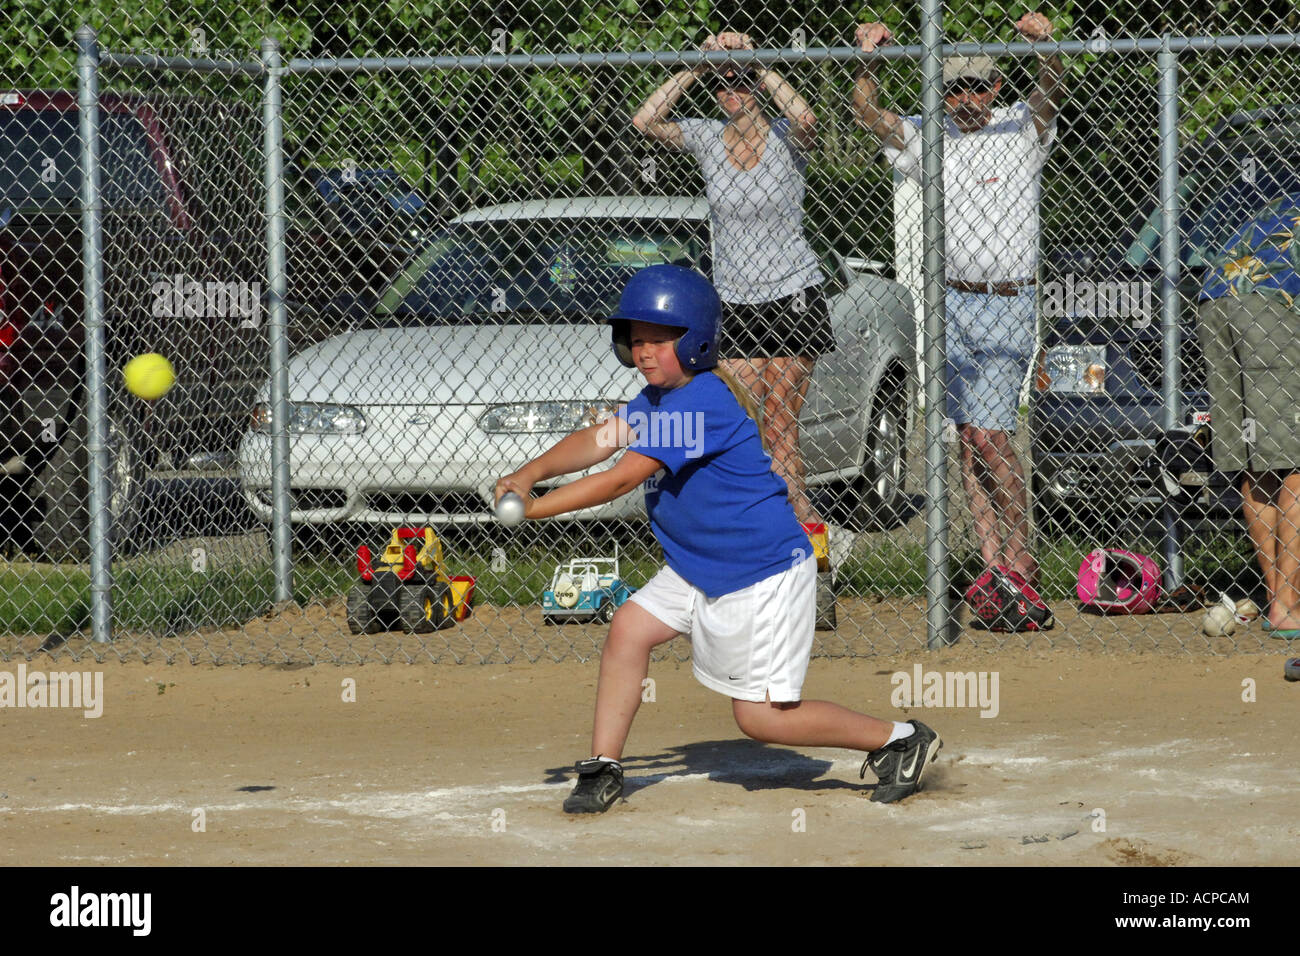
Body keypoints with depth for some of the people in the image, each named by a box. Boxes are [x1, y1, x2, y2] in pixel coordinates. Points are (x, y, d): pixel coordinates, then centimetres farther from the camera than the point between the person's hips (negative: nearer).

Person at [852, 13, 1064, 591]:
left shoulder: (1021, 130, -2)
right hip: (952, 301, 5)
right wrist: (869, 57, -17)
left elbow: (1051, 95, -20)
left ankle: (1020, 556, -2)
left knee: (990, 436, -13)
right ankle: (992, 564, 7)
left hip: (1008, 305, -5)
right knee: (967, 438, 3)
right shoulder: (929, 138, 9)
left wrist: (1045, 46, -41)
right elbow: (868, 114, 1)